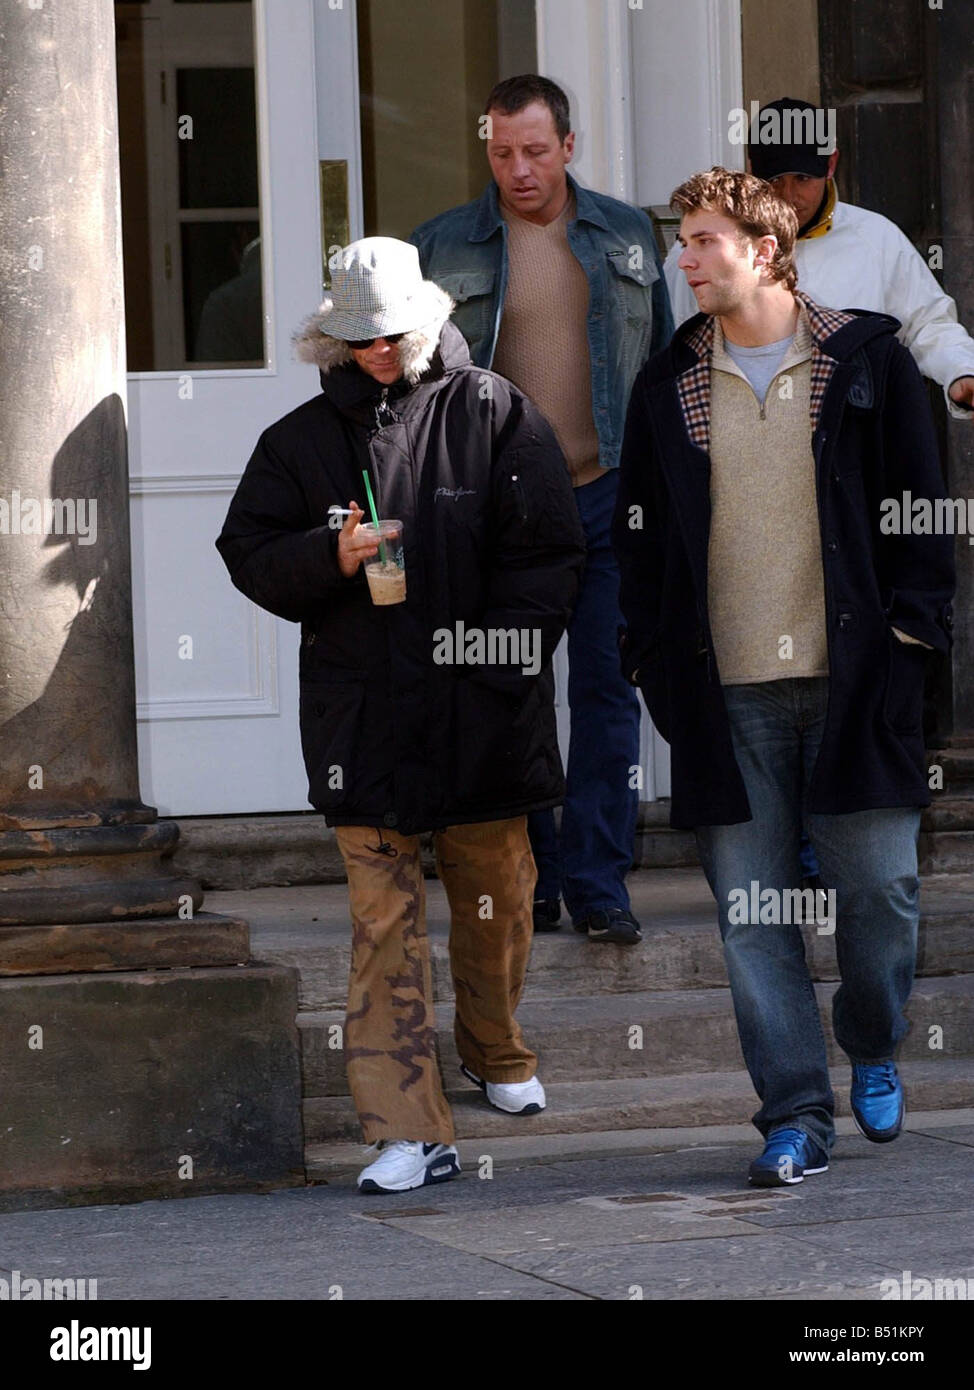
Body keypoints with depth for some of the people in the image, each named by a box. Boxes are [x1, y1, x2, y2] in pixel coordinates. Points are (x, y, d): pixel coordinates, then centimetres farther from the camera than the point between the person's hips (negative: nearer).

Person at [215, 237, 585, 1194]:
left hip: (481, 713, 0)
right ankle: (411, 1132, -9)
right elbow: (250, 556, 7)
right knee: (383, 920, -6)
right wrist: (329, 556, -12)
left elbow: (546, 549, 1)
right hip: (362, 713, 0)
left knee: (494, 897, 13)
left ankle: (499, 1058, 39)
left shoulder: (493, 414, 3)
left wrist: (504, 652, -7)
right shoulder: (303, 440, 8)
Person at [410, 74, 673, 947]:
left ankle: (598, 884, 4)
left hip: (608, 500, 1)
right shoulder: (441, 248, 4)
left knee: (607, 690, 0)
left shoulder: (628, 236, 10)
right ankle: (530, 884, 10)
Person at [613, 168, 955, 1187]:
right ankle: (795, 1114, 2)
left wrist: (912, 627, -3)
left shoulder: (865, 361, 4)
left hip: (851, 681, -2)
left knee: (879, 887, -1)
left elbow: (918, 505, 6)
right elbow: (638, 534, 15)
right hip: (725, 692, 2)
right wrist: (650, 658, 7)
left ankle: (873, 1052, 26)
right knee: (752, 911, -2)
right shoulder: (668, 386, 11)